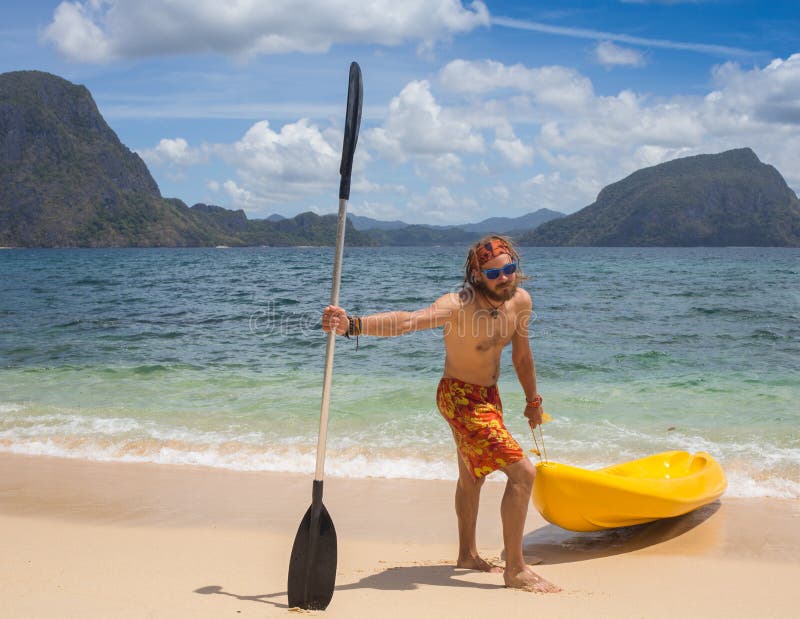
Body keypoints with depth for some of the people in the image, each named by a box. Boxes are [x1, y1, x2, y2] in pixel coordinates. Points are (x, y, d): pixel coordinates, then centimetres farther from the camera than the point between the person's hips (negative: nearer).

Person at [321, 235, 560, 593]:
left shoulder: (520, 300, -7)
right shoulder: (459, 306, -29)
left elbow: (521, 354, 9)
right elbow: (407, 321, -45)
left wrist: (532, 400, 20)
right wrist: (353, 325, -61)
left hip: (488, 395, 8)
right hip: (460, 397, -8)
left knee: (471, 477, 24)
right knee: (522, 472, -16)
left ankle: (468, 554, 43)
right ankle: (515, 570, -6)